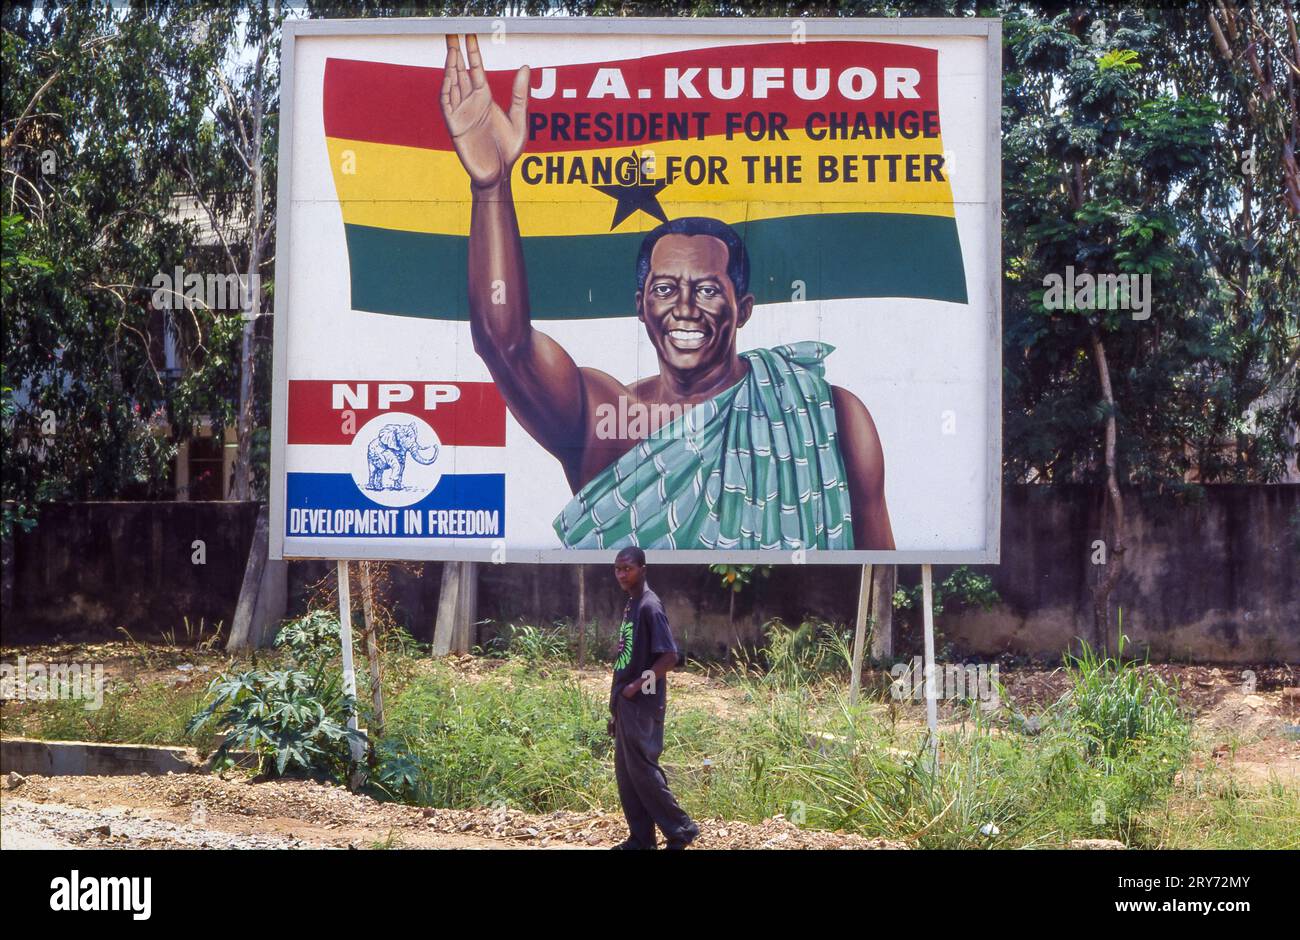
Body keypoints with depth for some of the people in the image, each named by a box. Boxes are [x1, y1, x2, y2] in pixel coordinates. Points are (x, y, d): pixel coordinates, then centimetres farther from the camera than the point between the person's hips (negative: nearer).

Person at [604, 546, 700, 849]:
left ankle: (681, 830, 2)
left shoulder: (650, 606, -13)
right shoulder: (630, 606, 14)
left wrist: (636, 686, -17)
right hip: (626, 704, 9)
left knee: (643, 770, -7)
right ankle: (641, 838, 13)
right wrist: (615, 709, 17)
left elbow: (670, 656, -20)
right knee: (625, 773, 9)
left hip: (642, 705, -9)